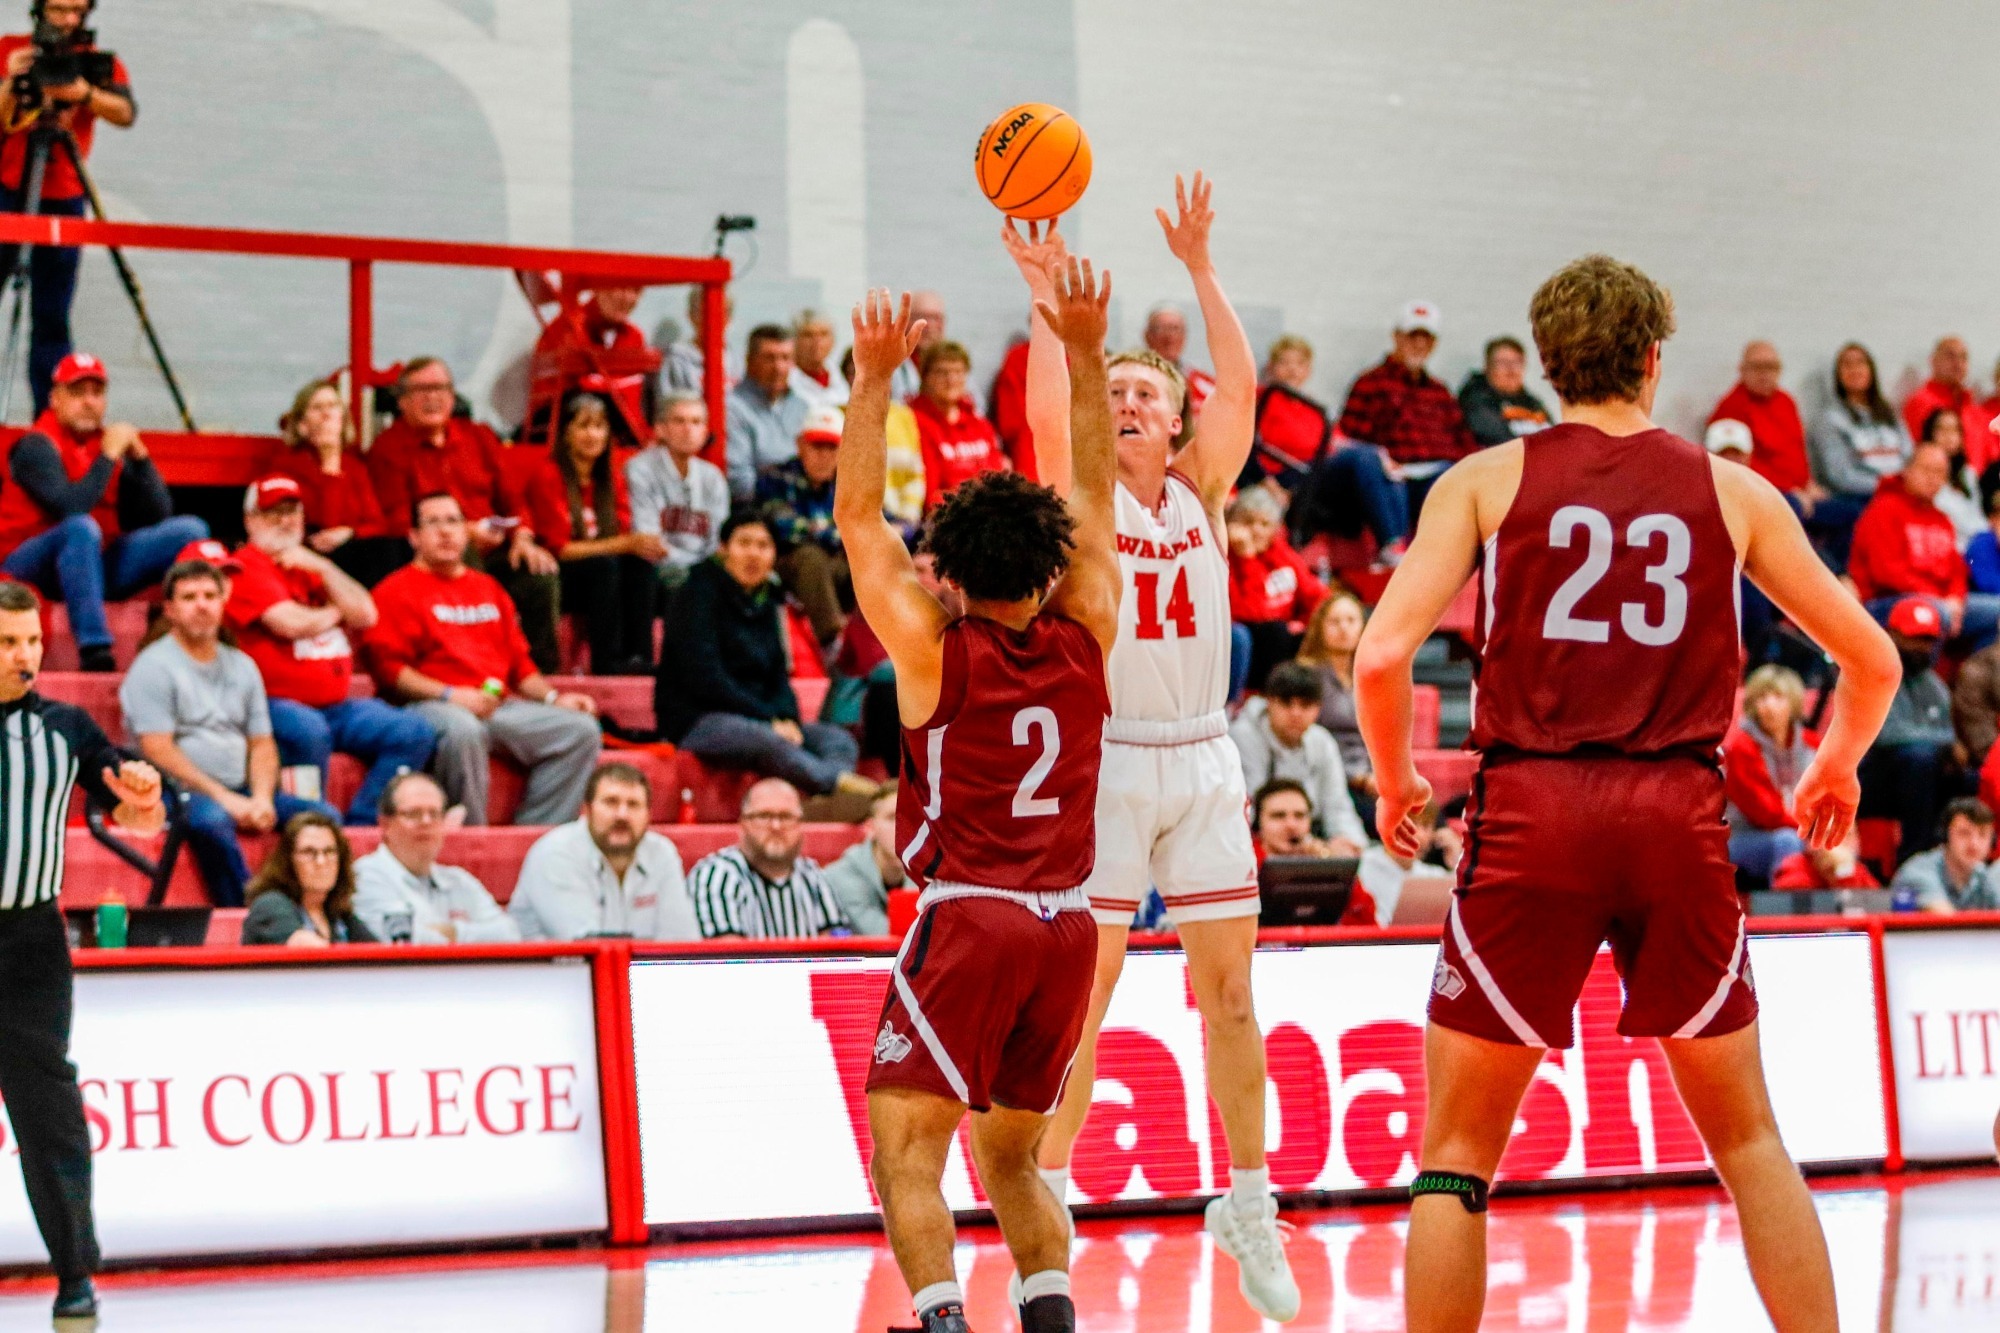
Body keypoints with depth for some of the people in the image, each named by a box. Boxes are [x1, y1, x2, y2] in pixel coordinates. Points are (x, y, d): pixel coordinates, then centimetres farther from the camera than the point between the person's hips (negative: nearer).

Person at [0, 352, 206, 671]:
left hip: (95, 563, 7)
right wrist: (108, 456, -20)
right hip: (32, 568, -7)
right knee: (82, 528, -39)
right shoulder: (37, 446, -8)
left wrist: (139, 457, -7)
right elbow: (71, 509, -26)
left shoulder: (109, 443, 11)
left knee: (190, 530, -5)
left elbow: (159, 515, 4)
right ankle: (94, 650, -41)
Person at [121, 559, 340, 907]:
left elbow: (262, 743, 16)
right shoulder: (154, 666, -3)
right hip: (180, 794, -6)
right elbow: (158, 751, -12)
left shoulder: (242, 666, 17)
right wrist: (222, 798, -16)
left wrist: (261, 798, -5)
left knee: (323, 816, -13)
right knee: (212, 820, -39)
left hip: (241, 795, 7)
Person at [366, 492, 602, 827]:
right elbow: (387, 667, -7)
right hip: (428, 707, -6)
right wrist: (449, 695, -18)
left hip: (500, 705, 6)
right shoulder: (396, 591, 5)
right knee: (462, 730, -41)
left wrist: (553, 697, 9)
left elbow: (518, 661, 27)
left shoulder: (489, 589, 26)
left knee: (581, 730, -12)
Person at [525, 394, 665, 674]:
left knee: (640, 563, -24)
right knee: (604, 565, -33)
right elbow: (560, 548, -15)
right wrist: (627, 543, -22)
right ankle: (607, 660, -35)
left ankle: (639, 656, -32)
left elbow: (625, 533, 6)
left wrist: (645, 544, -20)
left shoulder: (612, 475, 8)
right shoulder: (549, 475, -10)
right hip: (557, 580, -5)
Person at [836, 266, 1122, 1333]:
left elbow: (857, 519, 1)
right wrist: (1084, 353, 10)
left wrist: (875, 379, -2)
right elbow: (1096, 493, 13)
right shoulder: (1084, 640, 5)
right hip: (1066, 923, 4)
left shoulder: (933, 651, -3)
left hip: (966, 916, -4)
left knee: (905, 1148, -5)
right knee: (1009, 1155, 18)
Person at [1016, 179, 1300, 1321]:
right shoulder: (1078, 494, 2)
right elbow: (1048, 413, -18)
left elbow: (1241, 385, -5)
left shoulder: (1202, 491, 9)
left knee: (1229, 991, 5)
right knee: (1081, 992, -3)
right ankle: (1048, 1197, 5)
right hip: (1106, 760, -3)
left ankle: (1249, 1204, 15)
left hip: (1204, 759, 3)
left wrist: (1201, 268, -10)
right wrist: (1049, 294, -21)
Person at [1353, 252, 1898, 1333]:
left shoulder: (1486, 481, 5)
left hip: (1531, 812, -1)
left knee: (1457, 1151, 8)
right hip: (1679, 817, 1)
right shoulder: (1732, 492, 11)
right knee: (1747, 1138, 16)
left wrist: (1394, 779, 12)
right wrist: (1835, 768, 35)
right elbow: (1871, 661, 16)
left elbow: (1380, 656, -6)